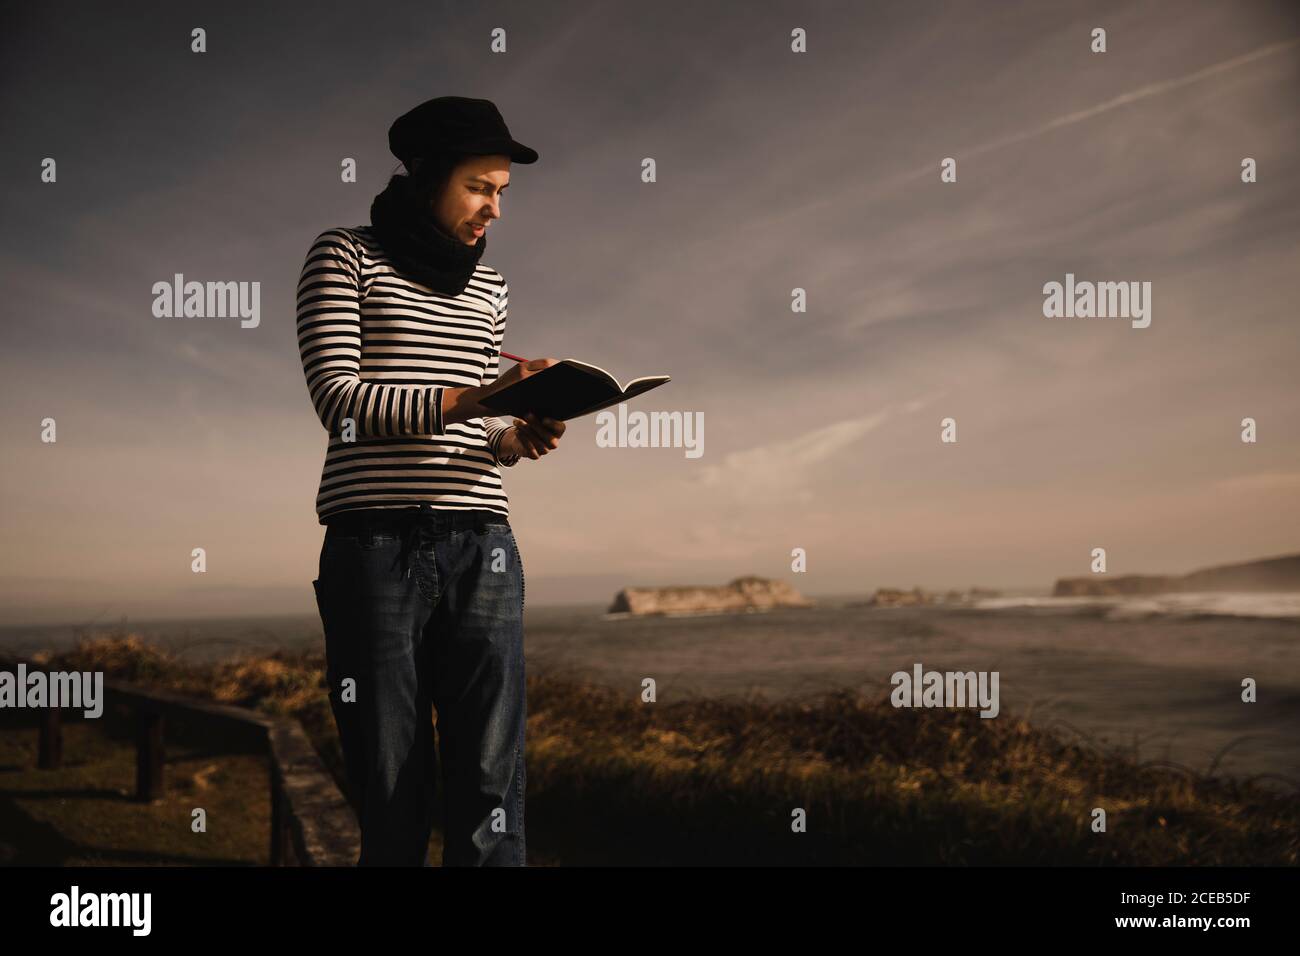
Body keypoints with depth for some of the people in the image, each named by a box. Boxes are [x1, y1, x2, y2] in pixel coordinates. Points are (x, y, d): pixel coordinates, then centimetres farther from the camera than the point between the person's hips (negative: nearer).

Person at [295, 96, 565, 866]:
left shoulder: (489, 288, 19)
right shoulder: (345, 256, 6)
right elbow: (338, 397, -6)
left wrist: (515, 439, -2)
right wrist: (468, 400, -17)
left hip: (480, 546, 4)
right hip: (375, 546, -3)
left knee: (493, 791, -4)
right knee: (390, 789, -1)